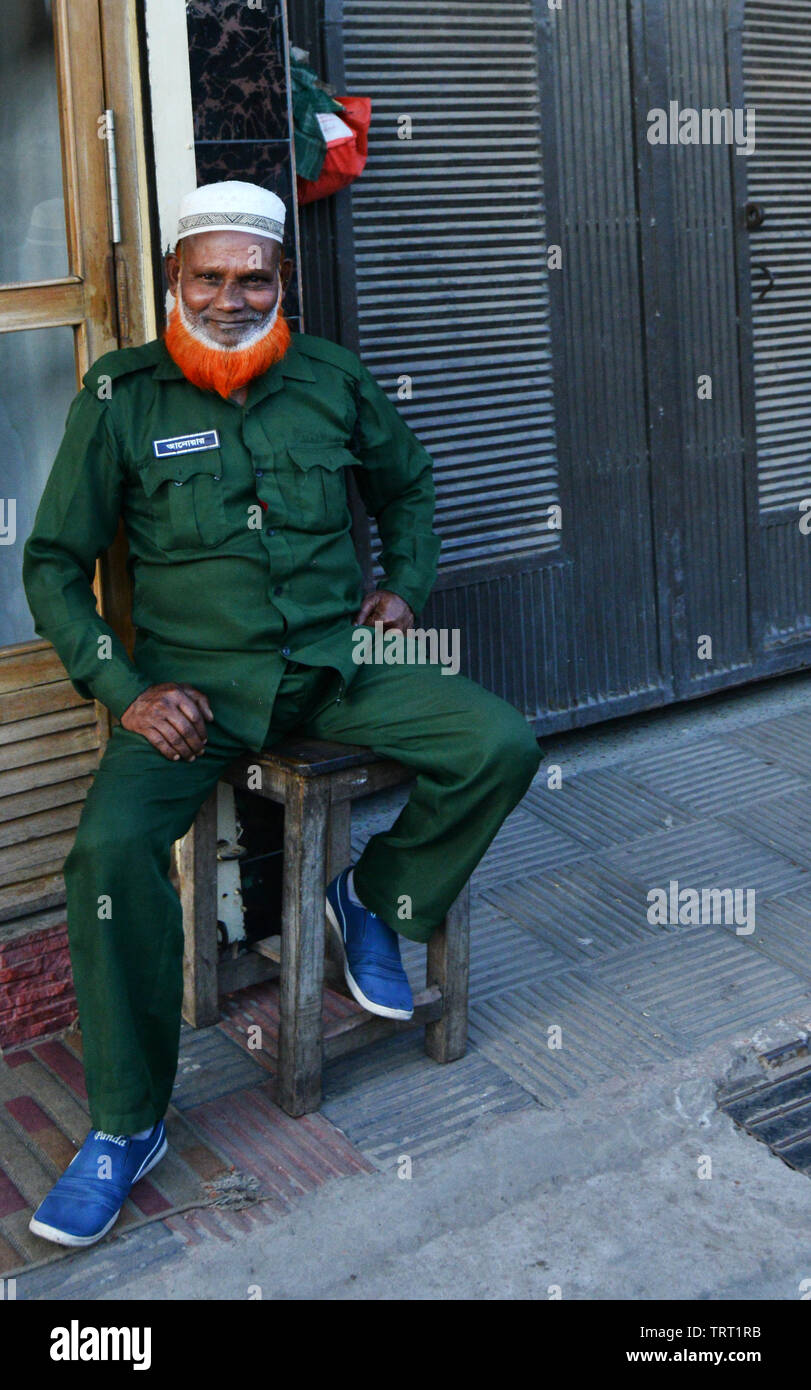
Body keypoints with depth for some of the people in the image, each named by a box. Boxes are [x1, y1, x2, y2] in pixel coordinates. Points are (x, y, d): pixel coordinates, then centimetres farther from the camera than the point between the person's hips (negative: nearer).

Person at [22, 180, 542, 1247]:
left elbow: (408, 487, 26)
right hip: (195, 678, -2)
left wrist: (405, 583, 7)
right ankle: (125, 1128, -10)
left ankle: (375, 898, 11)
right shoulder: (121, 396, 0)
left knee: (503, 747, -17)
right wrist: (125, 690, -10)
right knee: (113, 844, -29)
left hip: (335, 661, 3)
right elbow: (55, 564, 2)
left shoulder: (334, 379, 7)